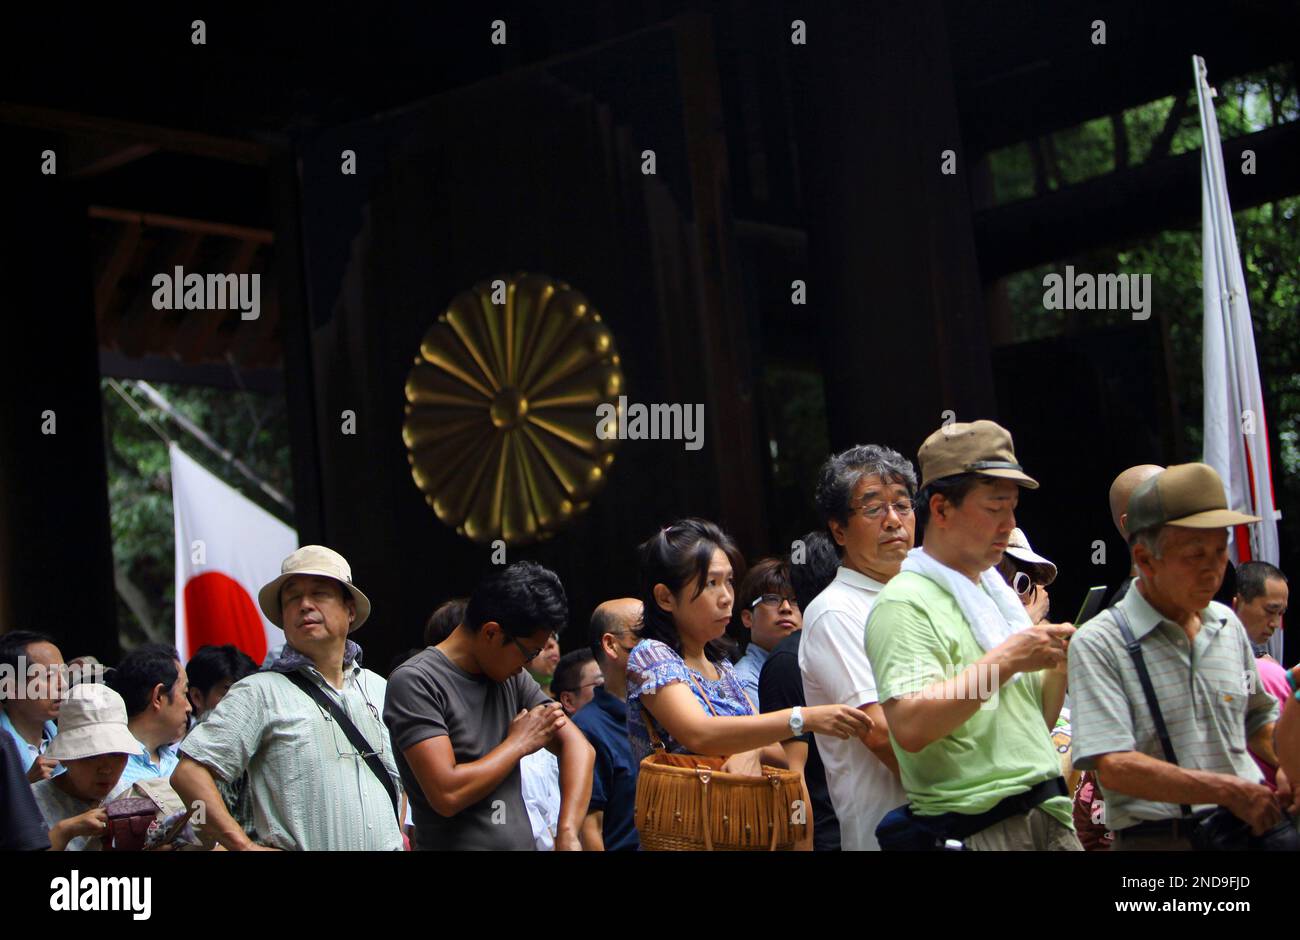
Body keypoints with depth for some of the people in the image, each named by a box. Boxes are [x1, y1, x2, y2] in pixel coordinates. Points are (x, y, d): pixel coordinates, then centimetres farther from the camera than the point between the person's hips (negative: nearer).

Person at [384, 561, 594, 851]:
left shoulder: (513, 678, 6)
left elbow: (579, 748, 1)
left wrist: (567, 835, -13)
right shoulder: (415, 681, -14)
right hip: (455, 843, -6)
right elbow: (447, 794, -22)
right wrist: (519, 743, -10)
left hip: (523, 839, 6)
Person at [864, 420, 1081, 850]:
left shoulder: (999, 593, 17)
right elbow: (909, 728, -24)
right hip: (975, 829, -7)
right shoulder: (904, 603, -10)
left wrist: (1058, 665, 3)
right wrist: (1005, 661, -19)